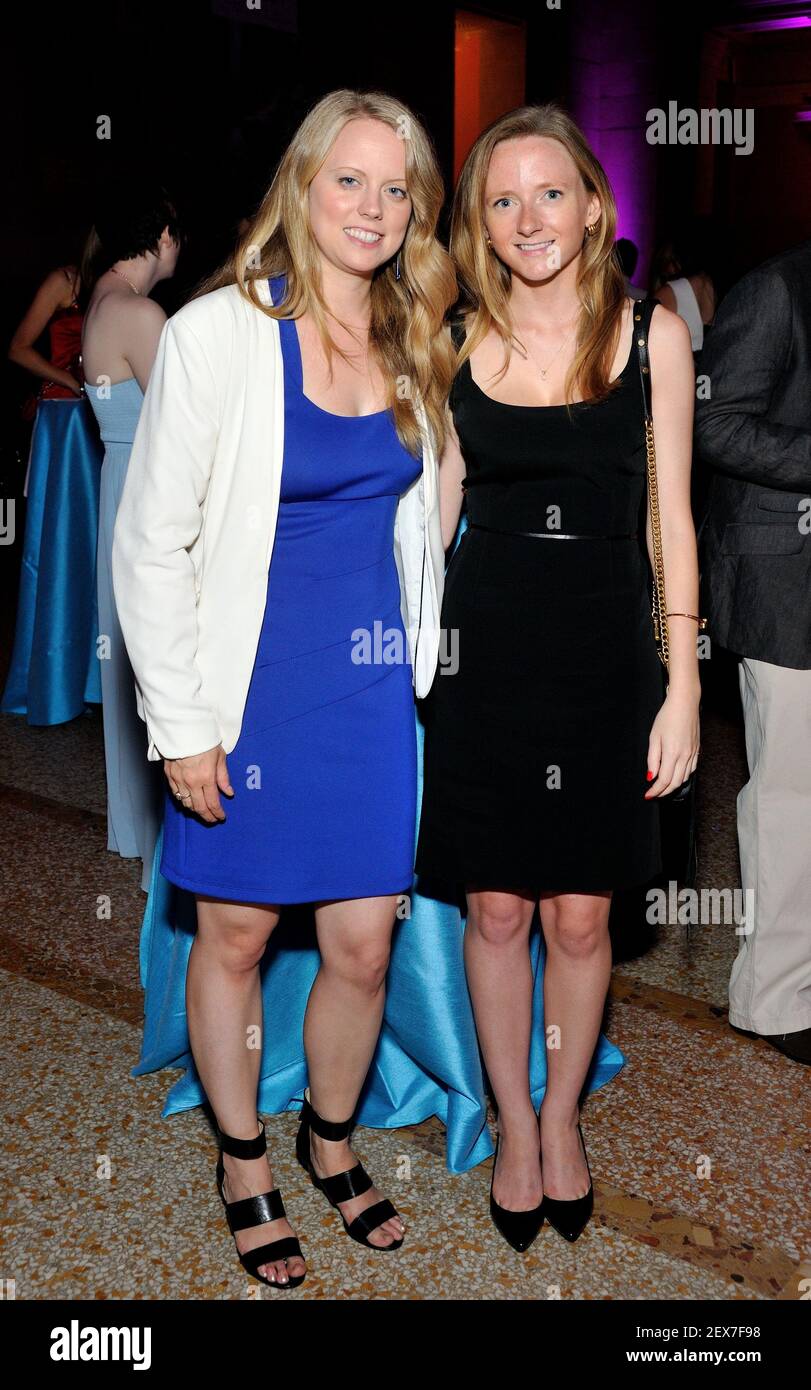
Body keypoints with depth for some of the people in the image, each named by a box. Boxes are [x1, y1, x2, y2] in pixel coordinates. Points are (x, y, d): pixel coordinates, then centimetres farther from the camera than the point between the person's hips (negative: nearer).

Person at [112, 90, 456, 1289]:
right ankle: (243, 1159, 34)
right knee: (234, 932, 10)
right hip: (249, 687, -3)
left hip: (373, 683, 4)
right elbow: (150, 544, -9)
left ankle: (331, 1138, 35)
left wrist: (419, 662, 14)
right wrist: (181, 726, -11)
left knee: (363, 944, 7)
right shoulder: (217, 335, -9)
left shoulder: (416, 347, 6)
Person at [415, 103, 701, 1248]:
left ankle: (563, 1117, 33)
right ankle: (514, 1124, 32)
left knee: (581, 918, 7)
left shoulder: (652, 333, -1)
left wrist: (683, 686, -4)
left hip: (604, 654, -1)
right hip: (484, 651, 1)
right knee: (496, 910, 9)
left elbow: (671, 517, 0)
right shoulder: (457, 343, 2)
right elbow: (434, 510, 9)